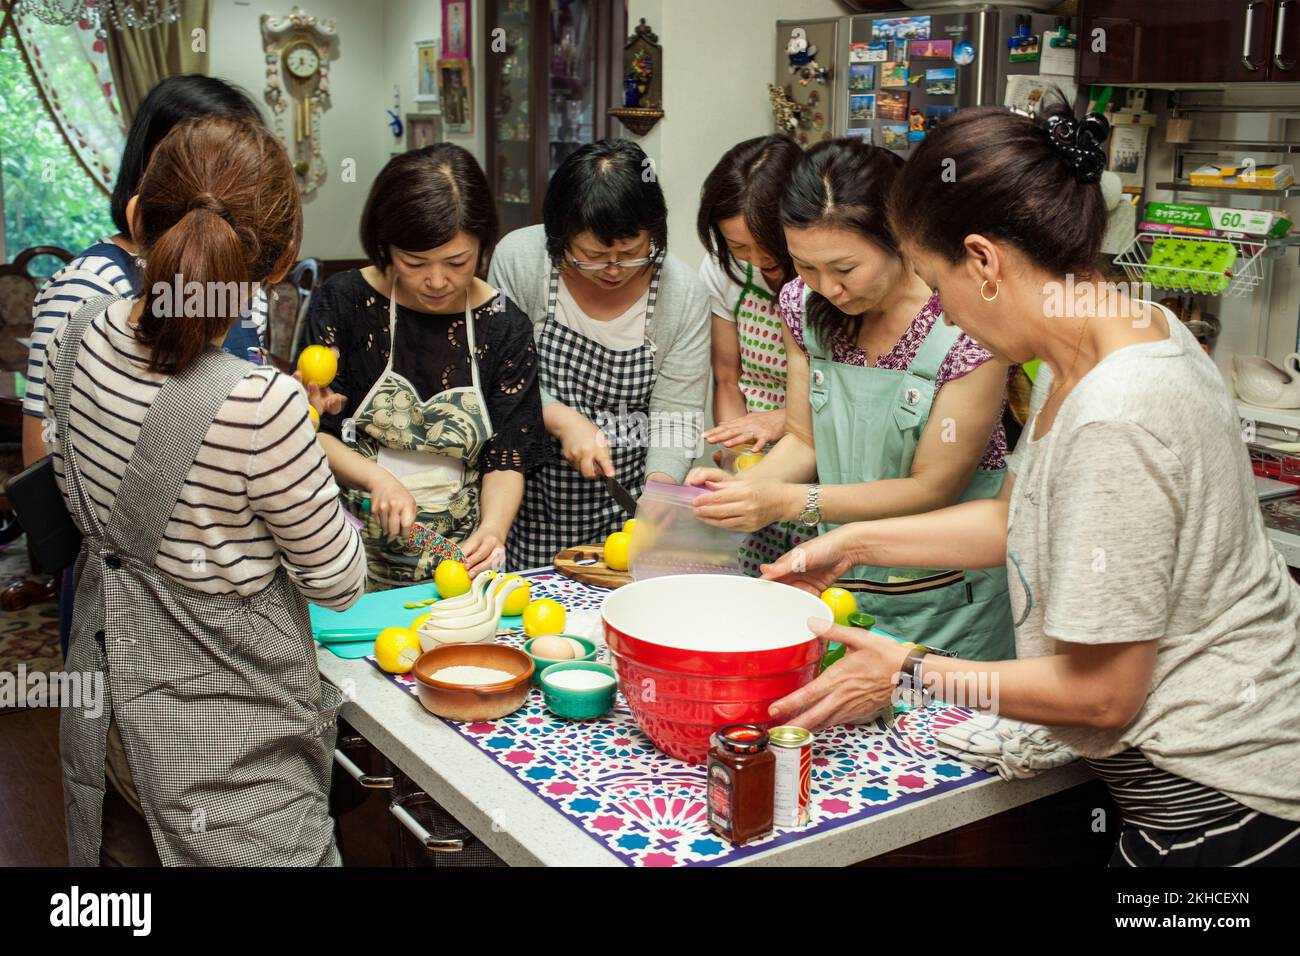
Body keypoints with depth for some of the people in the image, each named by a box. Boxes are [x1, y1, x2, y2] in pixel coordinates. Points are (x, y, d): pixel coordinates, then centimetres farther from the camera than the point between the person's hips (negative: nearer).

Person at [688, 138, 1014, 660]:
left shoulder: (966, 325, -21)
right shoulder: (804, 303, -4)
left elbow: (933, 487, -17)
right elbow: (804, 440, 4)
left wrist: (786, 502, -24)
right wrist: (741, 486, -17)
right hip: (838, 584, 5)